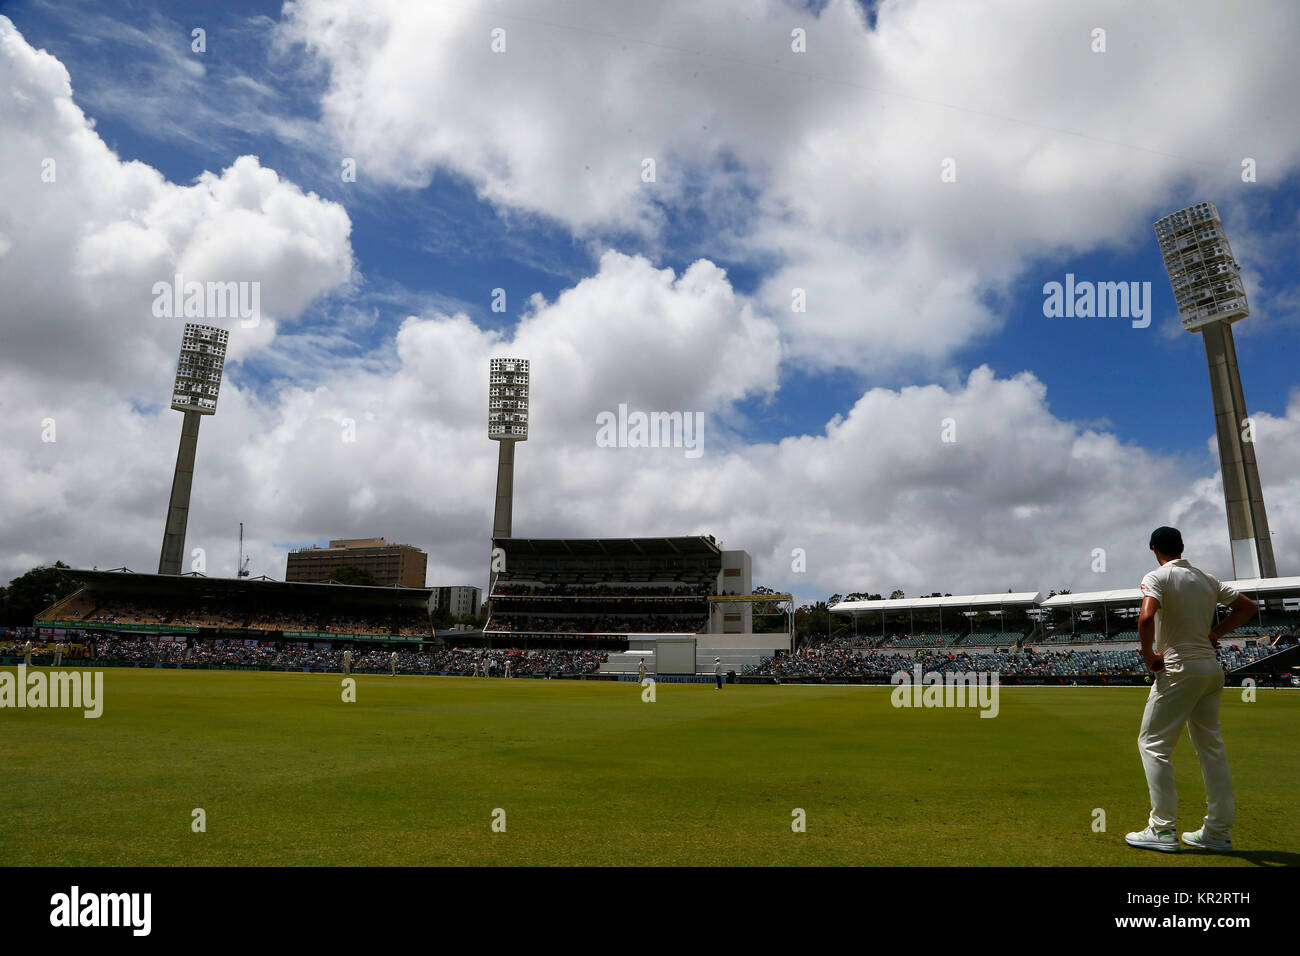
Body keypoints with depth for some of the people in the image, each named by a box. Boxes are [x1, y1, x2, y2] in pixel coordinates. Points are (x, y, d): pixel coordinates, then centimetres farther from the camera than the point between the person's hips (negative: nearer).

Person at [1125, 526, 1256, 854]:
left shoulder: (1157, 577, -10)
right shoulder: (1207, 580, 13)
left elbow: (1146, 617, -26)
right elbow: (1248, 607, 20)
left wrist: (1149, 657, -13)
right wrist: (1216, 633, 13)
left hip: (1178, 670, -7)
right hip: (1212, 669, 7)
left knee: (1153, 743, -1)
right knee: (1211, 746, 12)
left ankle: (1163, 829, -3)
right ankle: (1219, 832, 16)